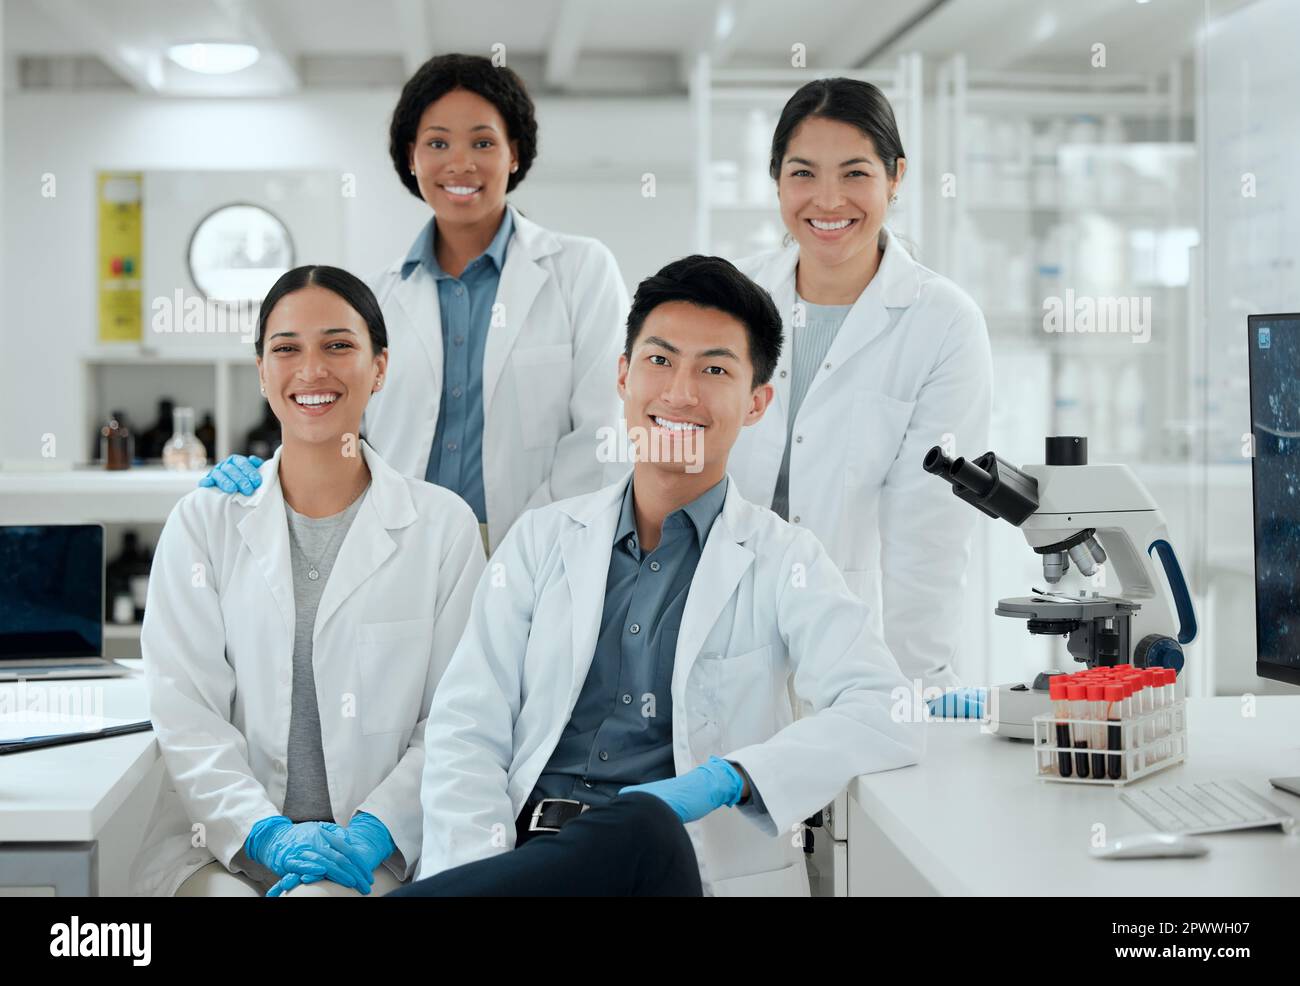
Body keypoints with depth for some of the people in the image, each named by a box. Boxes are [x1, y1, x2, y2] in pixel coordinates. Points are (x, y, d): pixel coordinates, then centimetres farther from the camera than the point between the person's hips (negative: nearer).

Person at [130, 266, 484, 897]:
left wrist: (371, 831, -12)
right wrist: (268, 833, -12)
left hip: (375, 853, -1)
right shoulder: (203, 523, 9)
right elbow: (185, 710, 1)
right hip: (218, 844, 1)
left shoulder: (445, 525, 6)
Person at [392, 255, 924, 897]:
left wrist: (723, 779, -20)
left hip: (701, 863, -1)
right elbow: (466, 730, 8)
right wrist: (477, 867, -11)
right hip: (528, 850, 1)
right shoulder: (542, 539, 14)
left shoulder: (783, 561, 7)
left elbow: (888, 717, -6)